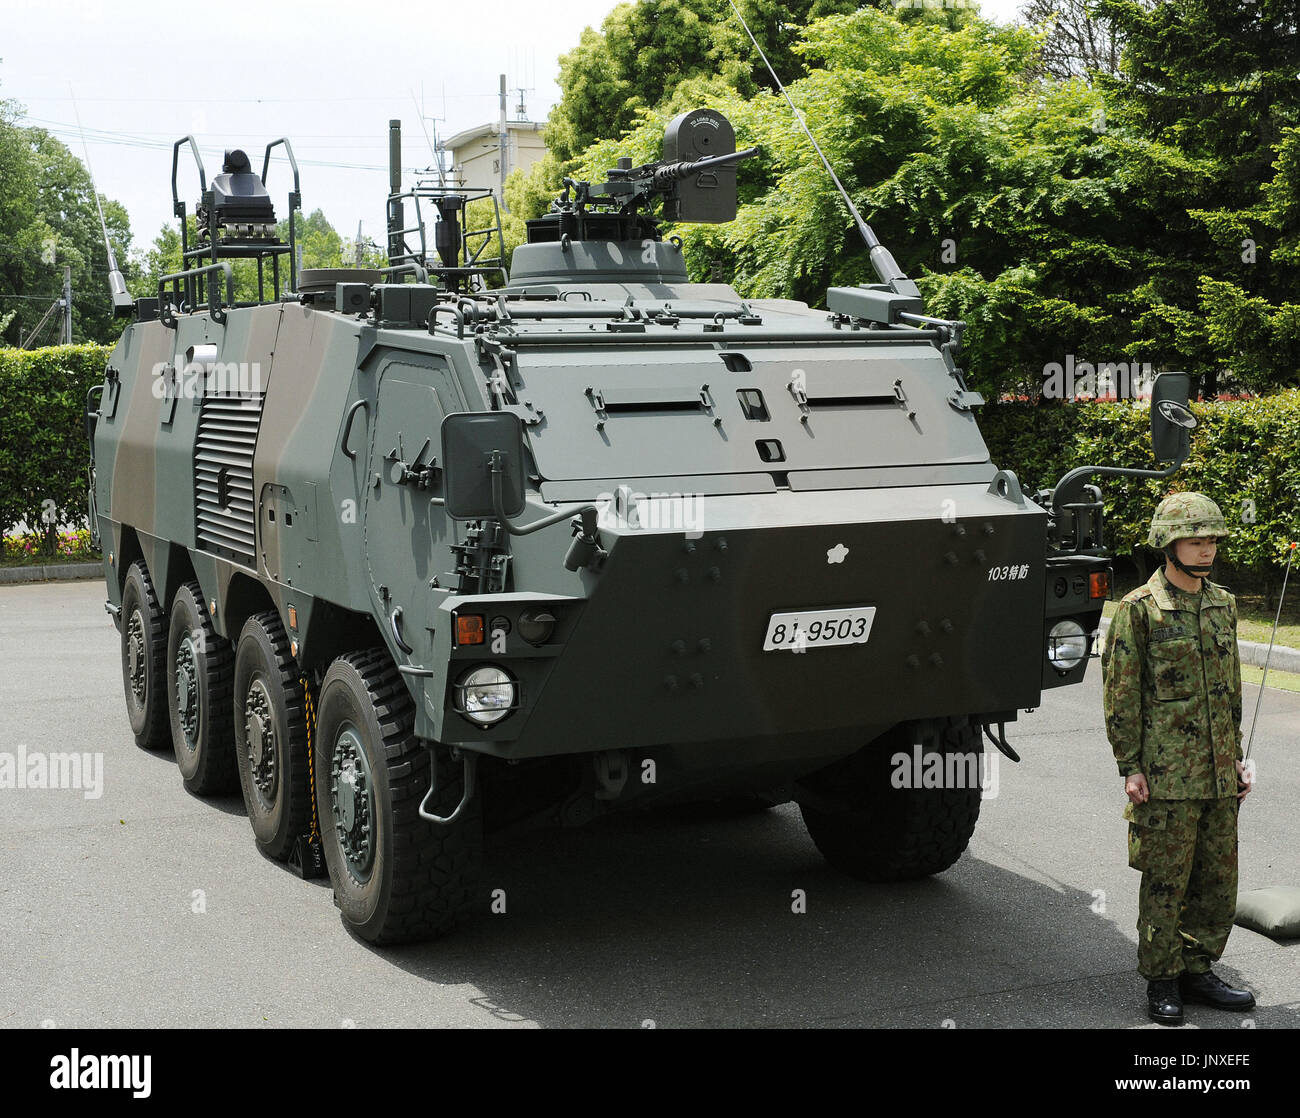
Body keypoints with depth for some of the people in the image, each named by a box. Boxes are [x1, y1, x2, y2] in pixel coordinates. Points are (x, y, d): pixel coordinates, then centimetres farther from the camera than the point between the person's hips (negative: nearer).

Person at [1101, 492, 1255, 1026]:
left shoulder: (1224, 604, 11)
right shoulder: (1140, 608, -8)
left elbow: (1231, 687, 18)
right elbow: (1121, 693, -7)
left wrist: (1236, 758, 16)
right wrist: (1130, 767, -10)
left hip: (1219, 774, 6)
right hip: (1167, 774, -6)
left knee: (1219, 878, 11)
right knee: (1166, 880, 2)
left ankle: (1197, 969, 25)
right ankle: (1161, 981, 14)